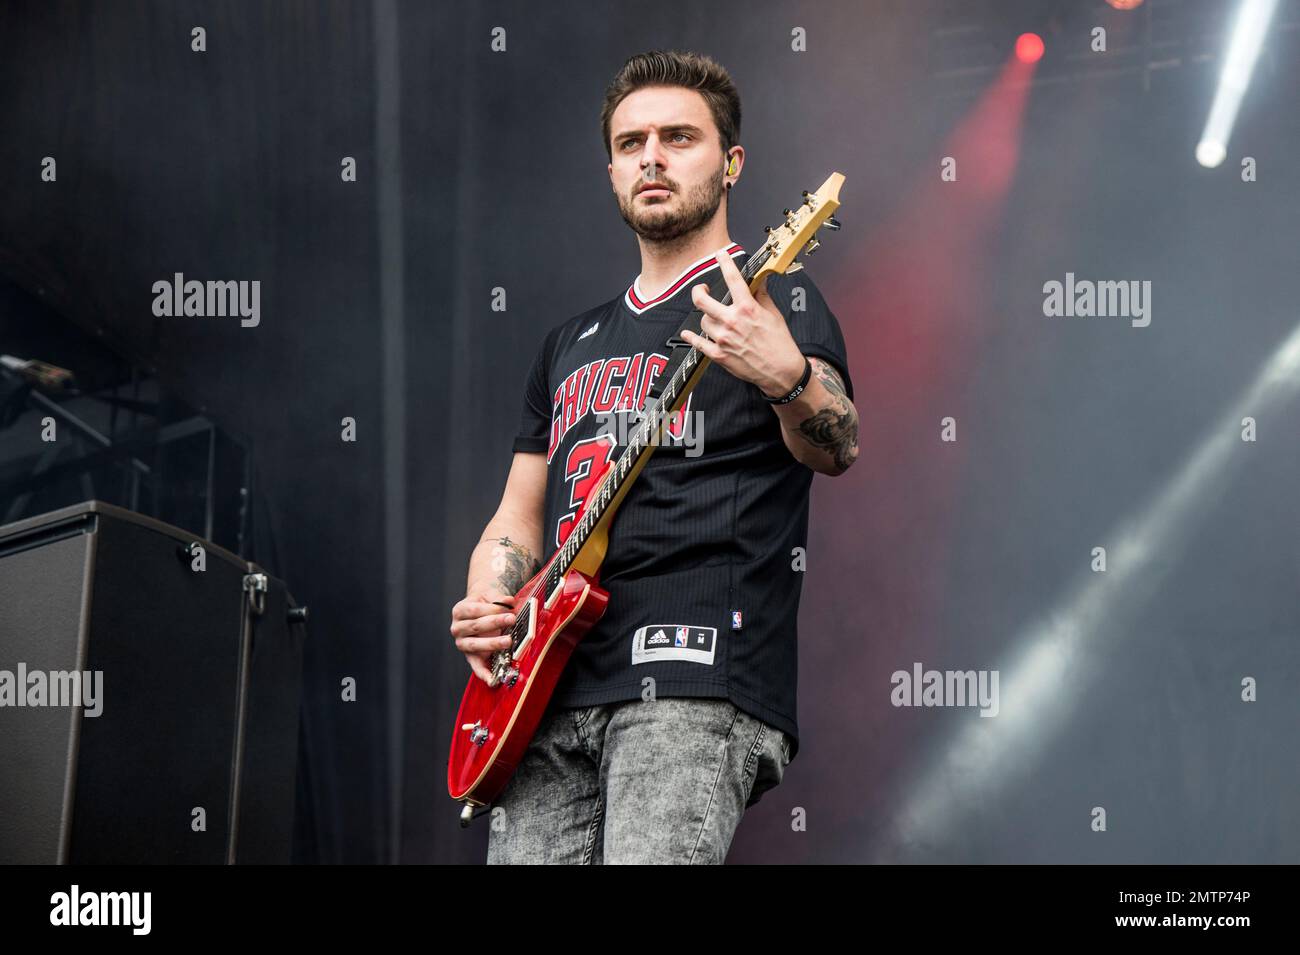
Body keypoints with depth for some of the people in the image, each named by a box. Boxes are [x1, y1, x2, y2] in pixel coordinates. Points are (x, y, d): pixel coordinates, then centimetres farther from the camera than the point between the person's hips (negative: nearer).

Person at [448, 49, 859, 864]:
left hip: (698, 682, -6)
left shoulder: (772, 299, 5)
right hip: (554, 691, 7)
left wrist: (787, 379, -36)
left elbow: (836, 450, -14)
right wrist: (485, 611, 6)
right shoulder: (571, 345, 26)